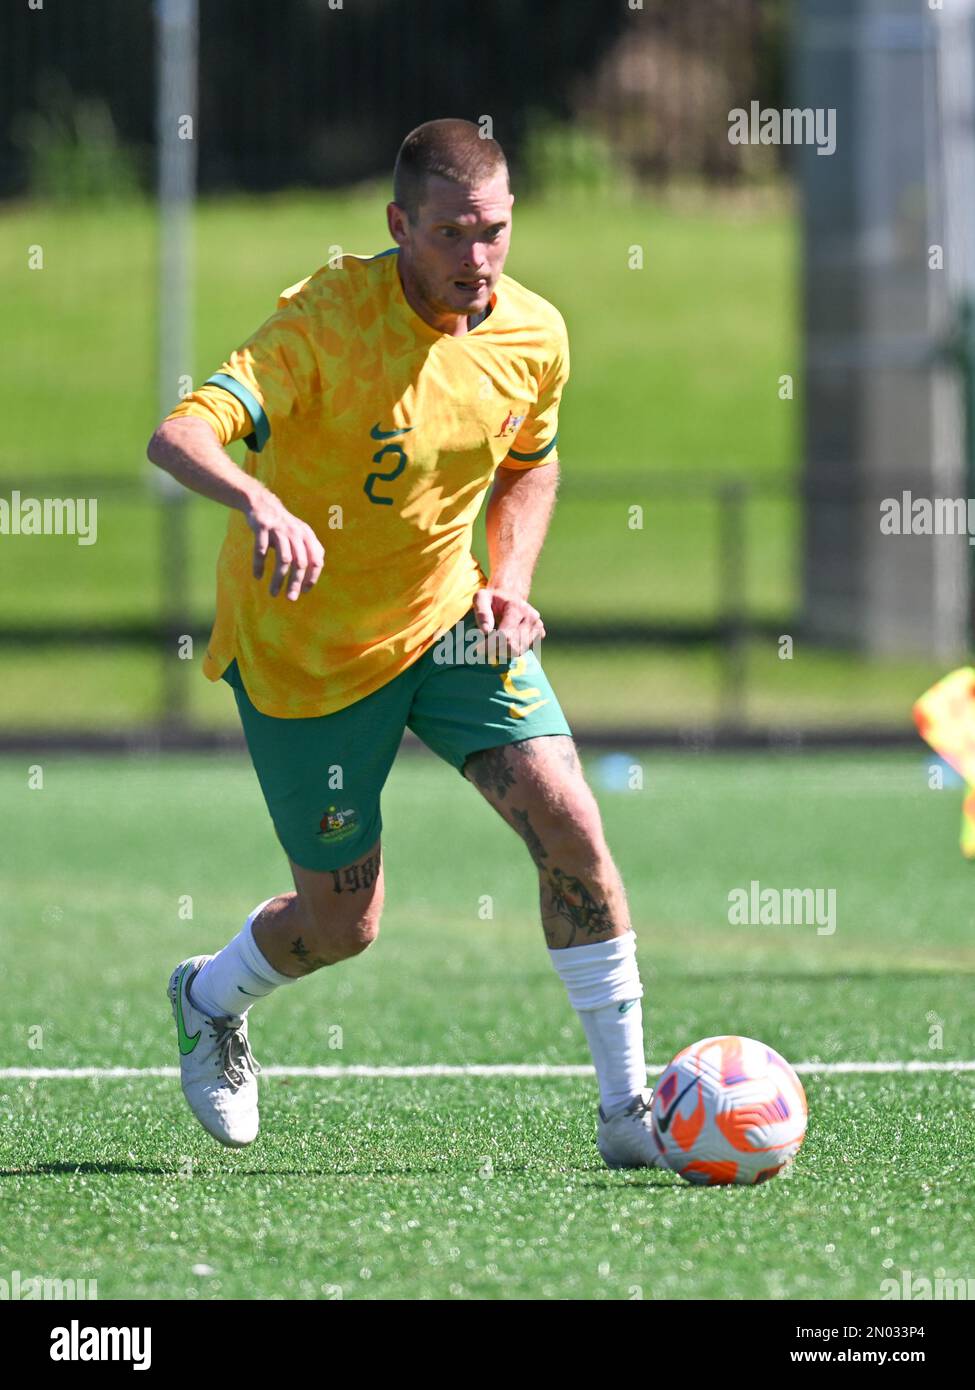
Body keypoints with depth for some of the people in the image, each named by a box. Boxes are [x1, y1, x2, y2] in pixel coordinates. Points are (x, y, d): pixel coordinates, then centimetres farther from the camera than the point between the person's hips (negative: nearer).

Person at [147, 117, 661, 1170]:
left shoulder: (534, 336, -9)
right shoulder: (326, 320, -28)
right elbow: (178, 436, -41)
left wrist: (509, 583, -5)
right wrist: (257, 499, -63)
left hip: (443, 613, 4)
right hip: (301, 648, -4)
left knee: (568, 822, -15)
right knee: (342, 924, 5)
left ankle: (627, 1109, -5)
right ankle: (210, 998, 41)